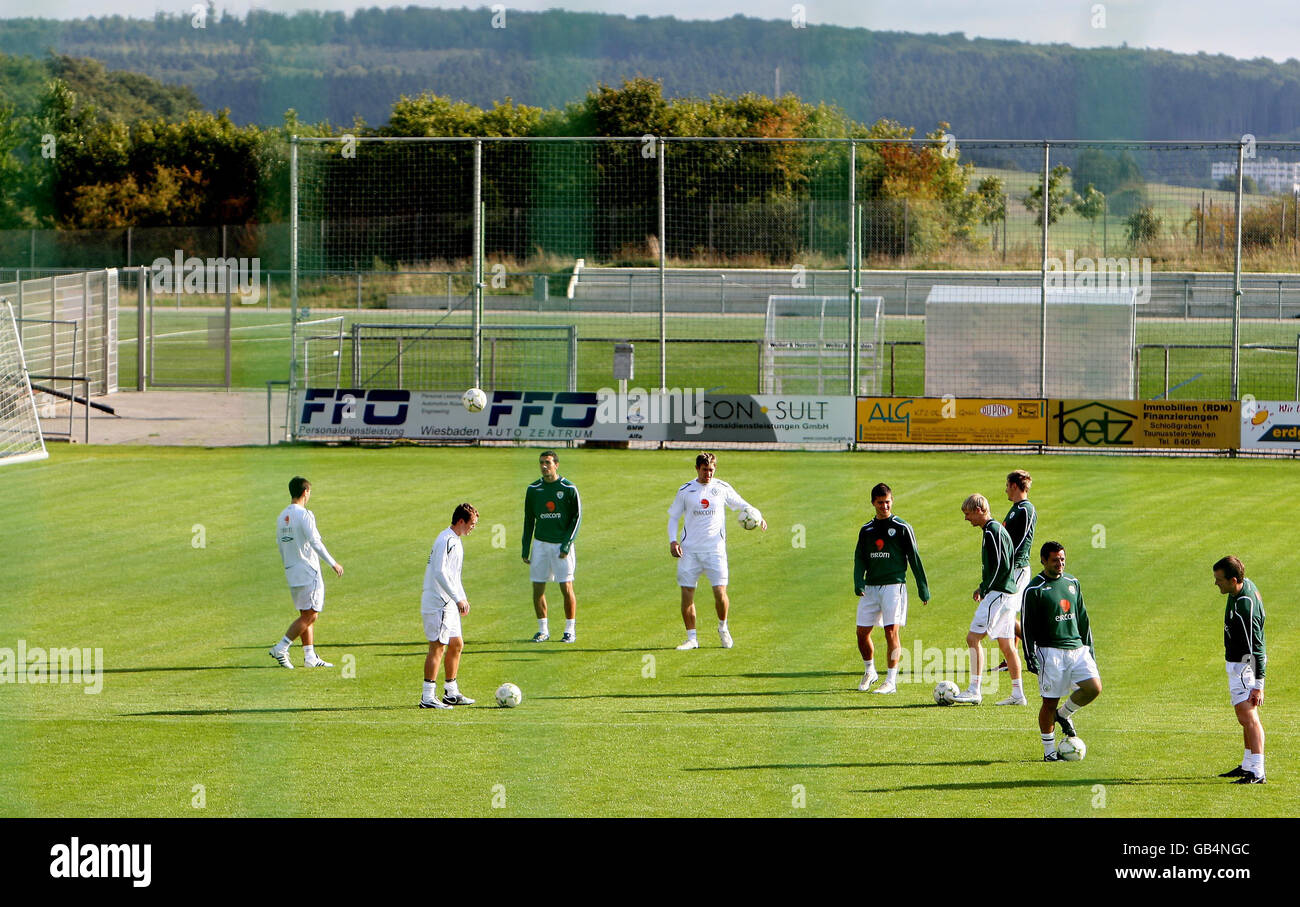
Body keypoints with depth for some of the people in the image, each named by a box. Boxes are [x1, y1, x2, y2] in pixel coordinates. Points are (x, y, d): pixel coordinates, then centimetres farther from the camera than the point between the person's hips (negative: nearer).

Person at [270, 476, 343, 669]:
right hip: (308, 571, -8)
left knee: (306, 615, 12)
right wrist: (333, 563, -10)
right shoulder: (304, 515, -13)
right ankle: (281, 648, -13)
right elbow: (315, 542, -17)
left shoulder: (282, 517, 11)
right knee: (309, 615, -6)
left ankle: (310, 656, 10)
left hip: (291, 572, 8)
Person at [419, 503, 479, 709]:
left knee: (456, 645, 15)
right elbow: (440, 573, -24)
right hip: (438, 603, -10)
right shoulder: (446, 541, -17)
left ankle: (451, 692, 24)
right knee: (438, 646, -10)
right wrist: (458, 599, -24)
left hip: (448, 604, 10)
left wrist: (463, 598, 22)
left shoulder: (455, 541, 16)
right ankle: (428, 698, -9)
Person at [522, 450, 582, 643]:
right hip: (540, 544, 3)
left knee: (566, 587, -5)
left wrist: (566, 544, -11)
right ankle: (543, 630, 12)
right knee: (538, 588, 2)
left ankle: (570, 630, 4)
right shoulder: (533, 489, 6)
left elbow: (576, 517, -2)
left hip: (562, 544, -3)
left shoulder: (569, 488, -4)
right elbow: (529, 520, 12)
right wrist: (525, 549, 8)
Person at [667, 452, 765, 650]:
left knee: (720, 592, -10)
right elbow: (673, 518, 10)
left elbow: (741, 504, 17)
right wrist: (672, 541, -5)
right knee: (687, 594, -3)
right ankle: (691, 639, 8)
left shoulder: (722, 488, 4)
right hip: (689, 550, 1)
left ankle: (723, 627, 18)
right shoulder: (685, 491, 4)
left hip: (715, 549, -1)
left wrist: (758, 517, -1)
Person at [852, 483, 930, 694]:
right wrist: (858, 582, -9)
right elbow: (859, 558, 10)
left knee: (891, 632, -10)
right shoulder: (866, 530, 12)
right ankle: (870, 672, 26)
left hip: (894, 586, -5)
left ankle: (891, 681, -6)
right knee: (862, 632, 3)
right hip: (870, 588, 5)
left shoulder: (902, 528, 0)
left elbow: (914, 558, 1)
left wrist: (923, 589, 1)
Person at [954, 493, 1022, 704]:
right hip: (1007, 594, 10)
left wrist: (985, 589, -12)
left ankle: (975, 690, -11)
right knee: (1006, 644, 11)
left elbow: (1002, 565, -22)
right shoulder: (996, 530, 17)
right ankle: (1018, 694, 11)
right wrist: (984, 587, 16)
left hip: (998, 593, -10)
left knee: (973, 637, -10)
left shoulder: (993, 532, -14)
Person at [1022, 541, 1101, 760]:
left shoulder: (1072, 582, 12)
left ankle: (1064, 714, 17)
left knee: (1094, 687, -10)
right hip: (1050, 651, -5)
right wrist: (1030, 656, -11)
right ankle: (1049, 751, 10)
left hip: (1076, 648, 5)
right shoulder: (1034, 590, -5)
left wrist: (1089, 647, 18)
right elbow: (1028, 626, -5)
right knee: (1050, 702, -2)